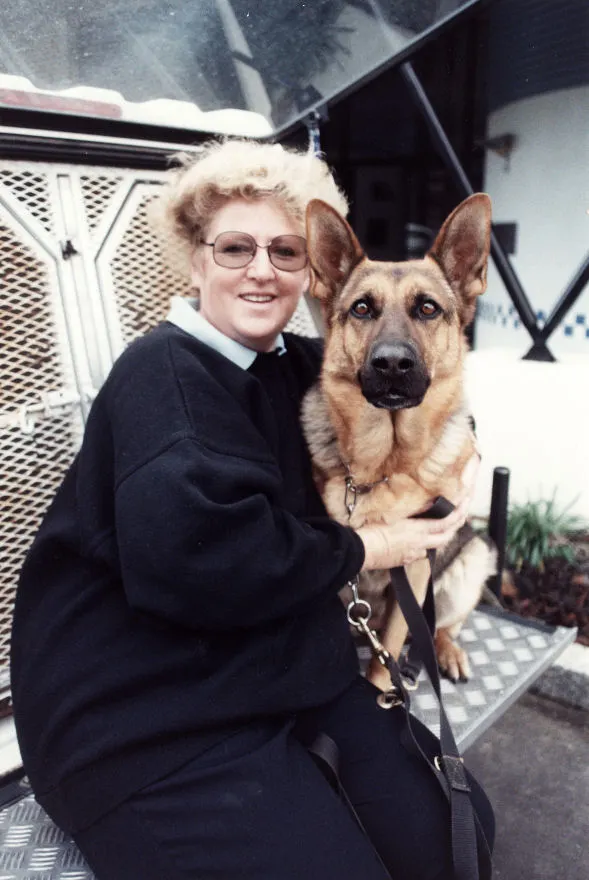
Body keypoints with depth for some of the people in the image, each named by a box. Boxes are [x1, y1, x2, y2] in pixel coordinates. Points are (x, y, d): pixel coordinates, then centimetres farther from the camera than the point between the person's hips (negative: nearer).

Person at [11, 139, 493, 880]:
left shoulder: (295, 366, 7)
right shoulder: (165, 372, -16)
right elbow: (195, 555, -29)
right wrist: (366, 548, -16)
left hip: (287, 671, 7)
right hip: (147, 715, -6)